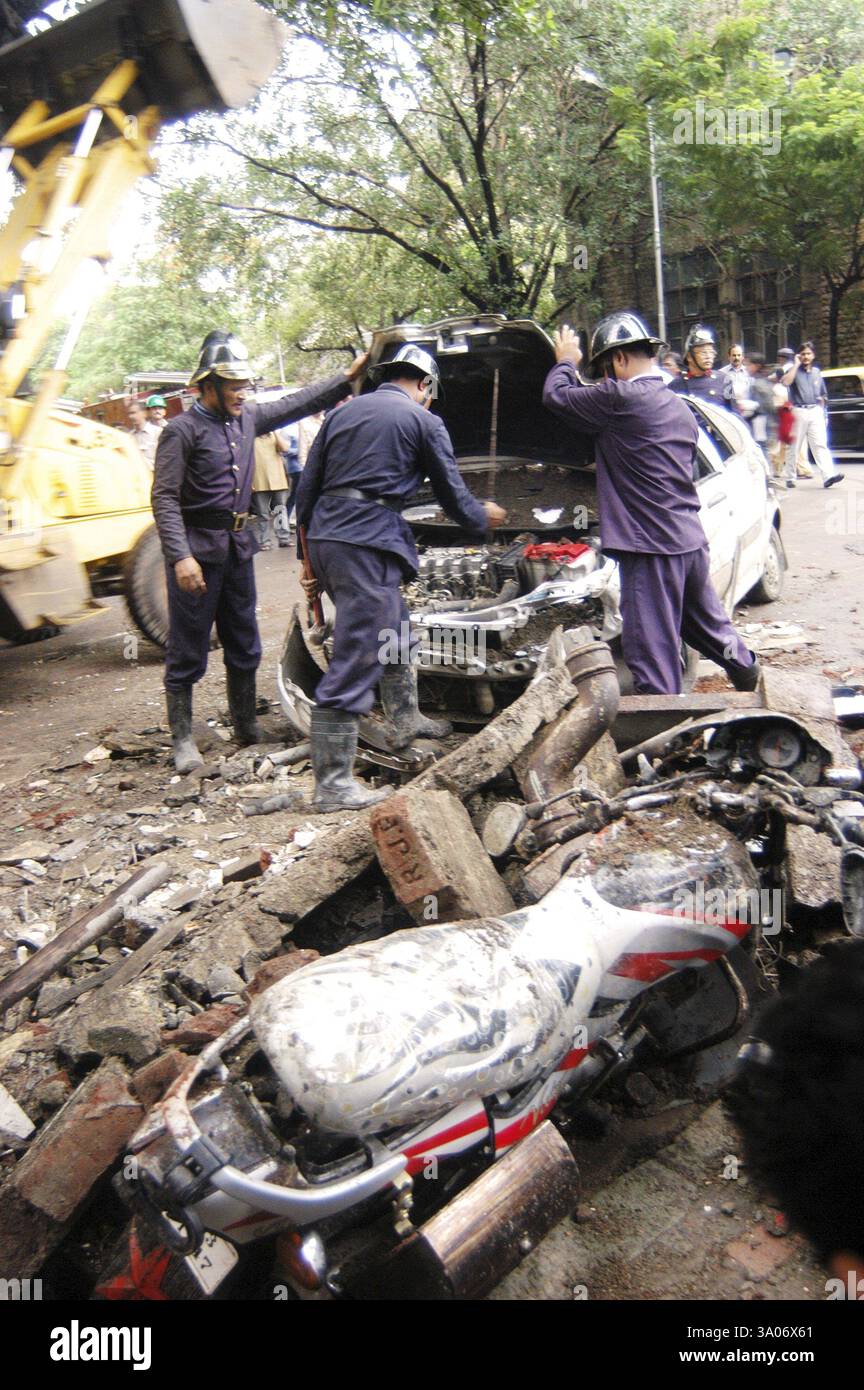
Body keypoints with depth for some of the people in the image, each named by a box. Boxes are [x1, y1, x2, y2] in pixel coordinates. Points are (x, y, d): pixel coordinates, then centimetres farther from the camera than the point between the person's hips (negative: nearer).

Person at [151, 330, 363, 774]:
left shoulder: (248, 418, 9)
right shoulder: (182, 430, -11)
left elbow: (298, 404, 15)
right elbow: (165, 499, -16)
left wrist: (348, 376, 8)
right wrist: (181, 557, -26)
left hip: (238, 546, 7)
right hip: (197, 549, -7)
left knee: (244, 645, 14)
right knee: (188, 651, 0)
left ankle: (245, 725, 27)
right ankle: (182, 738, 10)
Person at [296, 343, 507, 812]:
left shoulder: (342, 412, 20)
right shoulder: (424, 422, 2)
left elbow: (306, 489, 18)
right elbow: (452, 496, 9)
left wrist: (310, 557, 23)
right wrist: (483, 517, 31)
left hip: (325, 536, 8)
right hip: (368, 542, -8)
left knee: (393, 630, 27)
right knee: (354, 663, -7)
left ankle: (406, 721, 44)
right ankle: (331, 784, -5)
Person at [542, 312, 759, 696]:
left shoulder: (621, 398, -12)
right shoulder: (680, 408, 15)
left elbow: (555, 396, -5)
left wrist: (566, 361, 16)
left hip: (652, 547, -9)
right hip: (691, 540, 9)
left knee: (652, 650, -2)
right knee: (711, 627, 26)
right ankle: (754, 686, 41)